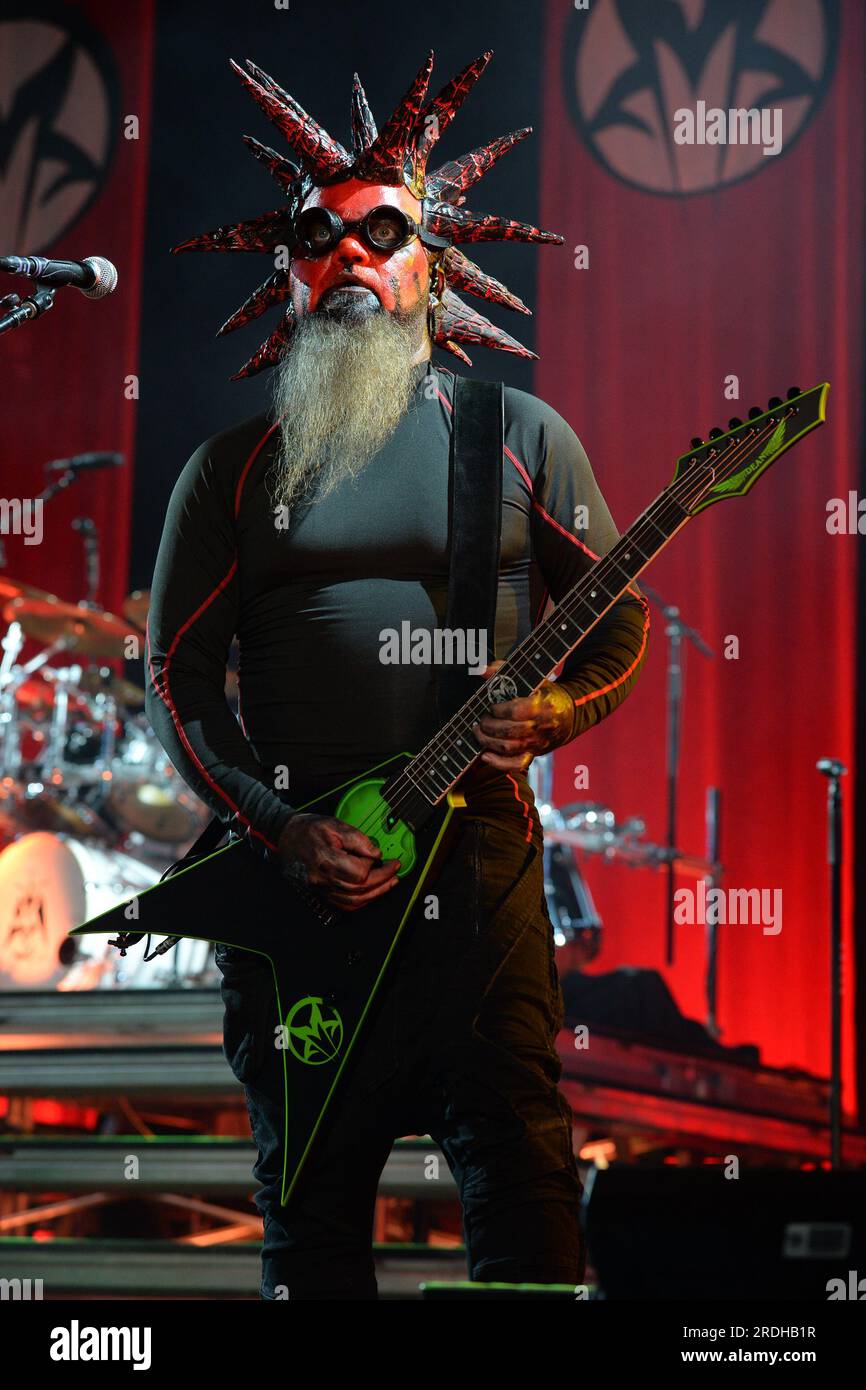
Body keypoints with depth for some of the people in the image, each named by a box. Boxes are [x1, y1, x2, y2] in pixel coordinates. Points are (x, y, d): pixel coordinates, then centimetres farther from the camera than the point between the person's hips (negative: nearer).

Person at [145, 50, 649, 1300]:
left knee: (523, 1174, -6)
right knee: (311, 1199, 6)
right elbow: (178, 678, 6)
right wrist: (278, 830, -9)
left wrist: (551, 711, -11)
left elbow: (622, 624, 11)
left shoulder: (519, 437, 9)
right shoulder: (233, 468, 10)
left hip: (479, 853, -1)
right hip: (288, 868, 1)